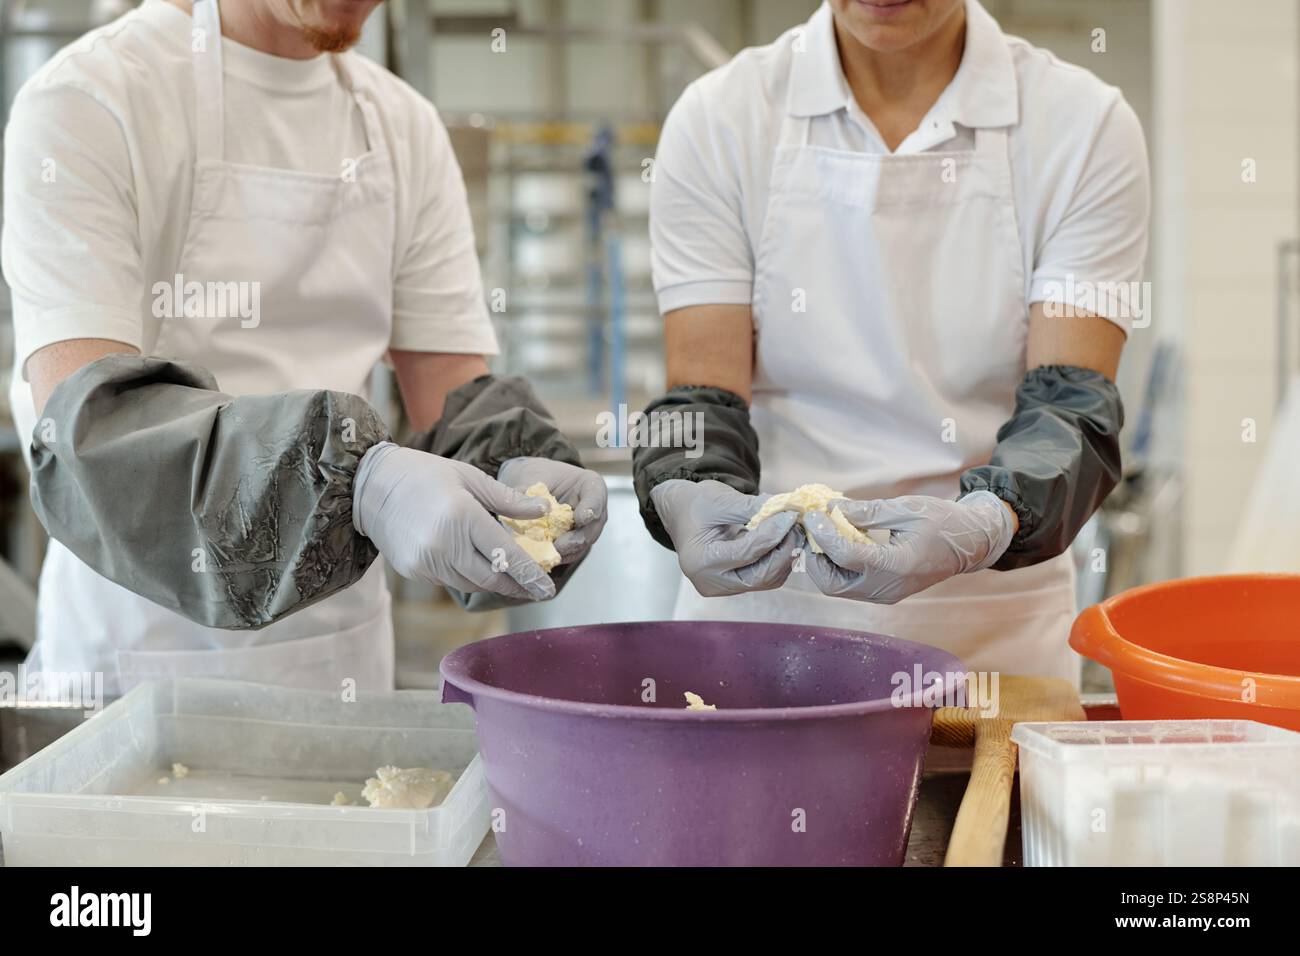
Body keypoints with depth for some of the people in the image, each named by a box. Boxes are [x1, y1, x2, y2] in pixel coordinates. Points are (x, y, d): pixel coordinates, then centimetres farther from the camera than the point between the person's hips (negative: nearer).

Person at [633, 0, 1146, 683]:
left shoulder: (1085, 125, -4)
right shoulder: (717, 119, -2)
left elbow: (1070, 410, -11)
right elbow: (701, 403, -6)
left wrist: (977, 529, -31)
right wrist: (688, 500, -28)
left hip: (993, 624, 0)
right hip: (761, 607, 0)